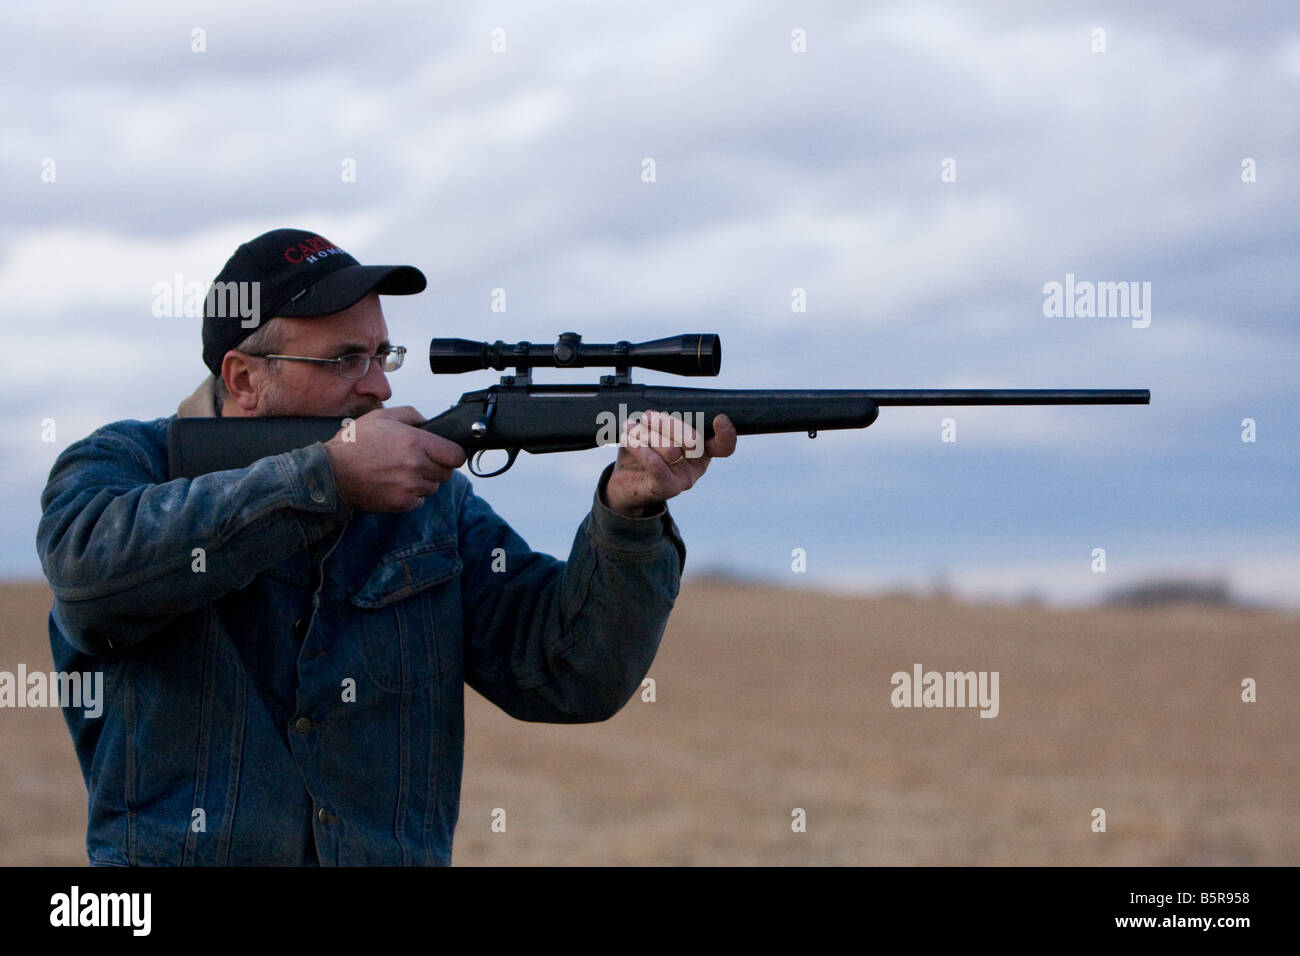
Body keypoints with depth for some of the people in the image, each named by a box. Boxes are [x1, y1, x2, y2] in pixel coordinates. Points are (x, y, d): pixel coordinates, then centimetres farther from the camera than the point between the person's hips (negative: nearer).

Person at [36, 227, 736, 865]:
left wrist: (629, 512, -10)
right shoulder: (123, 466, 4)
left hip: (393, 858, 3)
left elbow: (573, 678, 6)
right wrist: (327, 476, -17)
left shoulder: (433, 508, 11)